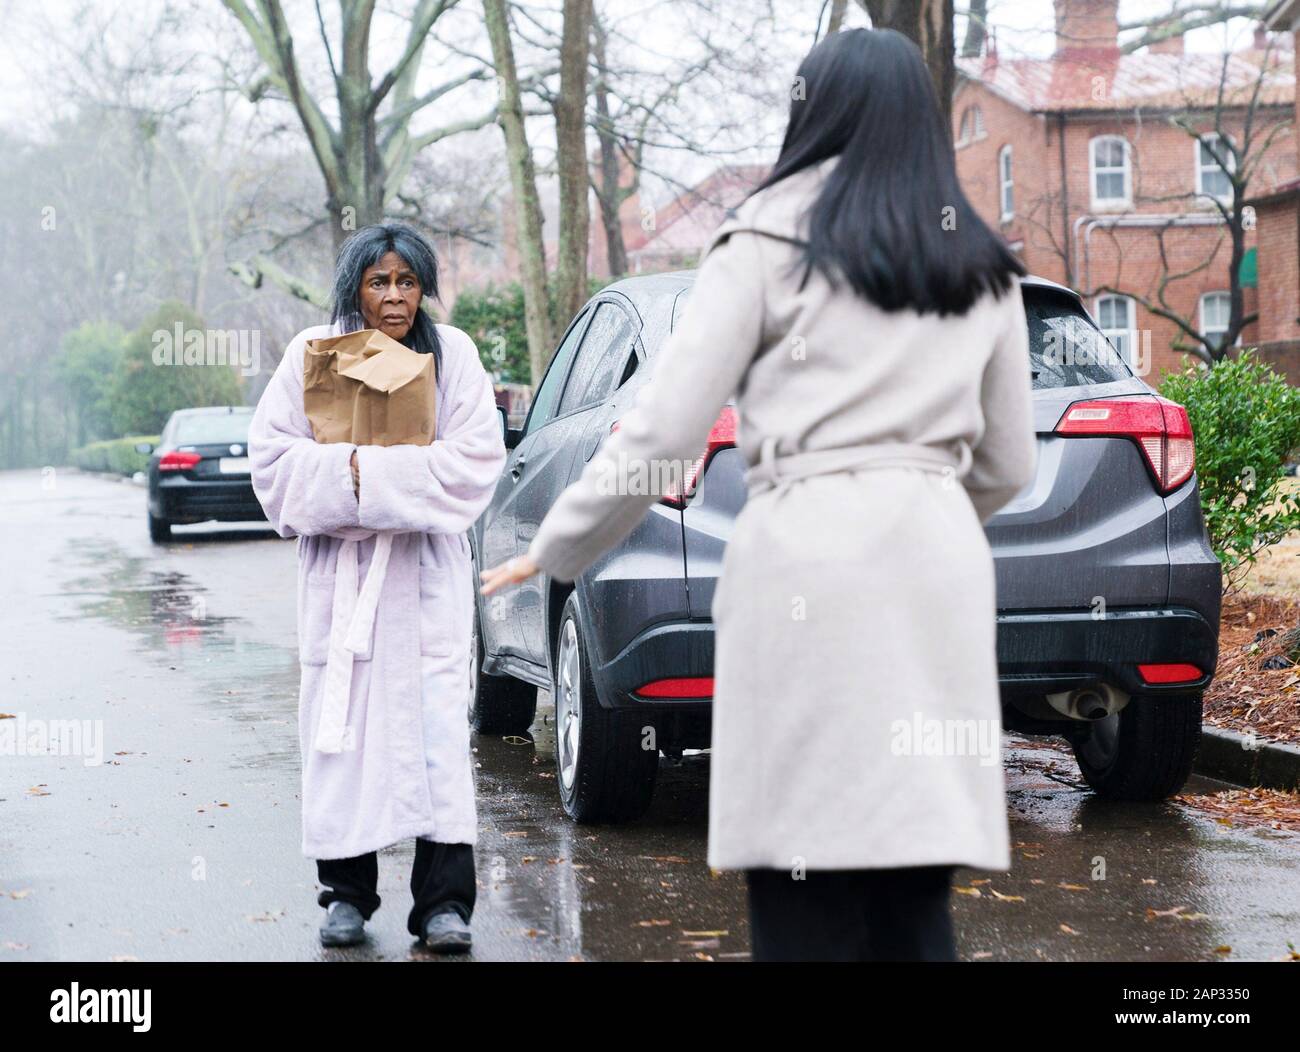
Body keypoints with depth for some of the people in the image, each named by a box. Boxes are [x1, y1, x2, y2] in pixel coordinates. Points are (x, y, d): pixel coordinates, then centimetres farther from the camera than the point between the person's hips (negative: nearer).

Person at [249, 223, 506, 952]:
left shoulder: (452, 353, 2)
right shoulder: (313, 354, 3)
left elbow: (476, 460, -6)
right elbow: (273, 455, -2)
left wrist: (373, 472, -14)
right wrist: (348, 474, -17)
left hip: (428, 569, -1)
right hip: (338, 568, 1)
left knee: (438, 722, -6)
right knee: (341, 725, 1)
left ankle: (445, 902, -4)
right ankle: (347, 895, 12)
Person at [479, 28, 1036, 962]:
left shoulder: (771, 241, 3)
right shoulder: (983, 268, 16)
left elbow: (665, 430, -1)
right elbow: (1009, 463, 20)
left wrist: (553, 552, 11)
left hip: (808, 564, -4)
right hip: (939, 571, 4)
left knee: (806, 906, -3)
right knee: (913, 900, 5)